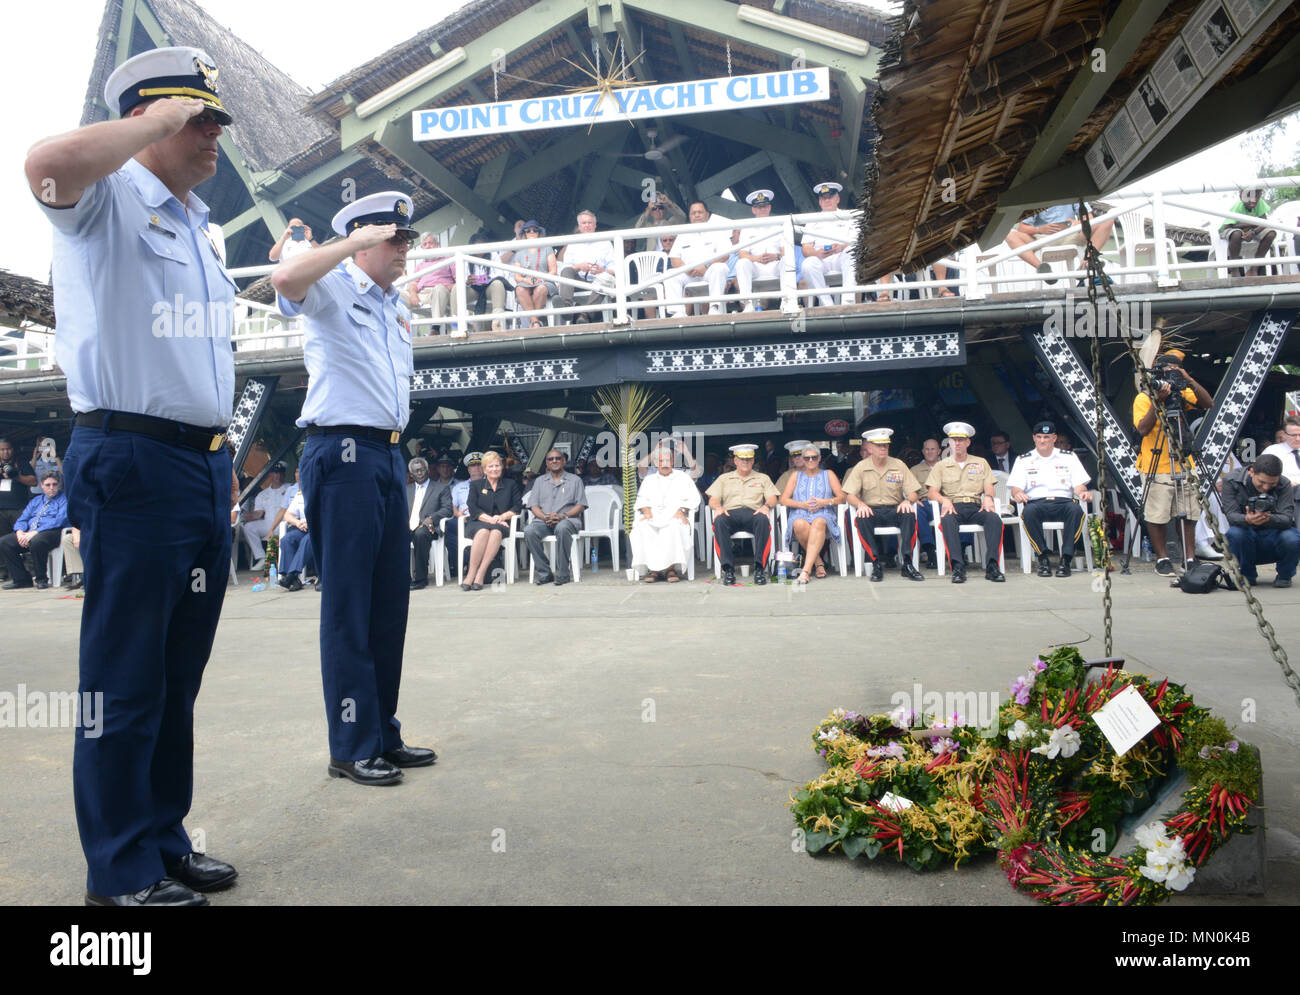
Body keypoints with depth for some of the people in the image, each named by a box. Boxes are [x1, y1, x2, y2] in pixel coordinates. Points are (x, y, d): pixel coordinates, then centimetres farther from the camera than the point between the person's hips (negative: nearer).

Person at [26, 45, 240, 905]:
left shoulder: (198, 224, 21)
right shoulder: (106, 198, -2)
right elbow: (50, 163, -28)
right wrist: (162, 116, -13)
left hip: (209, 466, 8)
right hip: (134, 462, -8)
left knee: (179, 674, 13)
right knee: (126, 678, 0)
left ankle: (165, 841, 26)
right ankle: (122, 871, 13)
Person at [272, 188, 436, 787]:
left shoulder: (396, 308, 22)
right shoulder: (332, 289, -2)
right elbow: (285, 279, -26)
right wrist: (354, 242, -17)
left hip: (389, 455, 8)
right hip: (343, 452, -8)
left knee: (390, 602, 9)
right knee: (348, 604, -5)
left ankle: (384, 735, 19)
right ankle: (352, 748, 2)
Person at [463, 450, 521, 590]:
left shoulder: (511, 484, 18)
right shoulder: (476, 485, 17)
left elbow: (518, 506, 6)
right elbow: (473, 509, 3)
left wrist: (502, 517, -11)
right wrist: (491, 519, -13)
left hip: (501, 524, 0)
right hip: (478, 524, 0)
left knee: (496, 532, -36)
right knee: (483, 531, -36)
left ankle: (480, 574, -39)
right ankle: (471, 572, -38)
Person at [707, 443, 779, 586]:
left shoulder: (763, 478, 28)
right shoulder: (724, 478, 28)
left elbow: (773, 498, 14)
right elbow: (713, 499, 17)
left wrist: (766, 506, -10)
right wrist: (718, 507, -8)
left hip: (753, 513, 0)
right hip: (731, 513, 0)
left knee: (763, 520, -38)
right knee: (719, 521, -37)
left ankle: (760, 568, -37)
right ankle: (728, 568, -38)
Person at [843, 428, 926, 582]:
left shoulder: (899, 465, 8)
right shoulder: (861, 467, 5)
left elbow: (914, 492, 7)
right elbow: (850, 495, 0)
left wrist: (907, 500, -17)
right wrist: (860, 504, -22)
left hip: (895, 510, 1)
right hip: (871, 510, -1)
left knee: (909, 515, -32)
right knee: (861, 519, -35)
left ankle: (907, 564, -30)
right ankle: (877, 563, -30)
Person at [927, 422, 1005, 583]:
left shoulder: (981, 463, 22)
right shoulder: (941, 465, 18)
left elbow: (989, 488, 13)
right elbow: (932, 492, 7)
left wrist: (988, 497, -12)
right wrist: (944, 500, -15)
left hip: (975, 506, 2)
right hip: (953, 506, -1)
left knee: (994, 519, -32)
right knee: (947, 520, -38)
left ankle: (992, 566, -37)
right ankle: (957, 567, -45)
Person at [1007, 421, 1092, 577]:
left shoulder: (1069, 457, 19)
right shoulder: (1023, 460, 17)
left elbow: (1079, 485, 11)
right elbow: (1015, 487, 5)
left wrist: (1083, 492, -13)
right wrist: (1017, 493, -20)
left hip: (1063, 501, 1)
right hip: (1036, 502, -1)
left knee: (1076, 510, -34)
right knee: (1029, 511, -37)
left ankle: (1066, 559, -32)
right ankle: (1043, 559, -29)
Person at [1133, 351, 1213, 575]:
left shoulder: (1183, 393, 11)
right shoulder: (1144, 398, -2)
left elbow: (1208, 403, -4)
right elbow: (1143, 429, -14)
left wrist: (1189, 381, -12)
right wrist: (1158, 401, -20)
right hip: (1157, 467, -5)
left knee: (1189, 514, 6)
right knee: (1157, 516, -2)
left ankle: (1190, 558, 13)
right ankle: (1162, 559, 8)